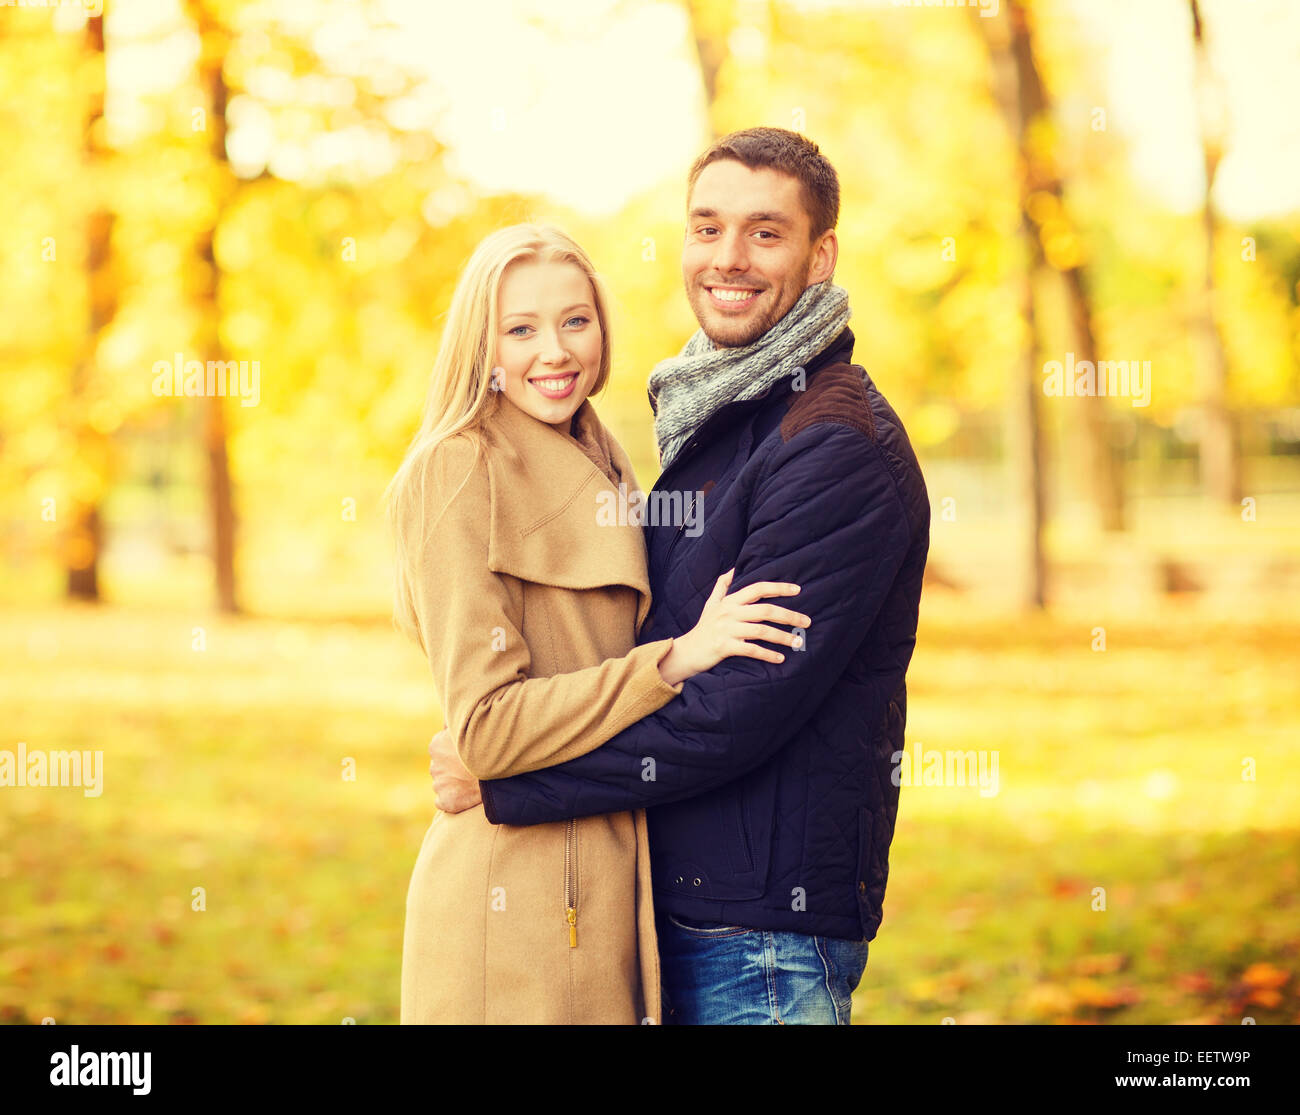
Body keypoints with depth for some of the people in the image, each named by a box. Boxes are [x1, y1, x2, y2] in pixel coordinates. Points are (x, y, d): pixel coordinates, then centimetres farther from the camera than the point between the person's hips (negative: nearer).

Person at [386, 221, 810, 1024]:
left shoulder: (600, 462, 15)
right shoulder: (460, 471, -10)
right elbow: (486, 727, -17)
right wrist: (676, 658, -19)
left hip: (611, 889, 8)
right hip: (515, 906, -7)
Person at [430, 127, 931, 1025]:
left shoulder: (837, 446, -18)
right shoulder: (708, 422, 13)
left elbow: (736, 711, -23)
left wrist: (505, 779, -16)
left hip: (768, 934, -9)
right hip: (678, 906, 9)